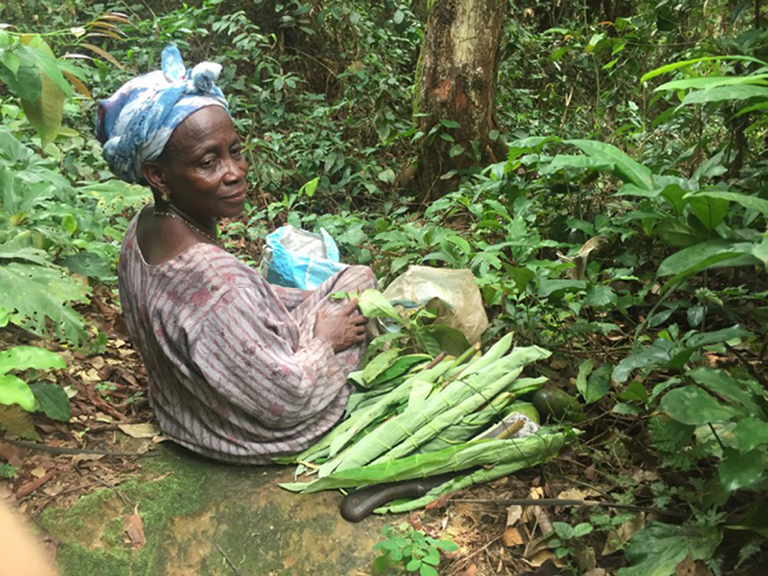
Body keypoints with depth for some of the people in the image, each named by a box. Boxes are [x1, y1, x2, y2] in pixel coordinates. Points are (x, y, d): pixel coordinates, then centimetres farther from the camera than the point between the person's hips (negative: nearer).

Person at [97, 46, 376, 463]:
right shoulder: (212, 279, -40)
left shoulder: (141, 229, -12)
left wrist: (304, 299, 5)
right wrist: (323, 339, -13)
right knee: (359, 279, 8)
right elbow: (285, 401, -29)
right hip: (253, 438, -7)